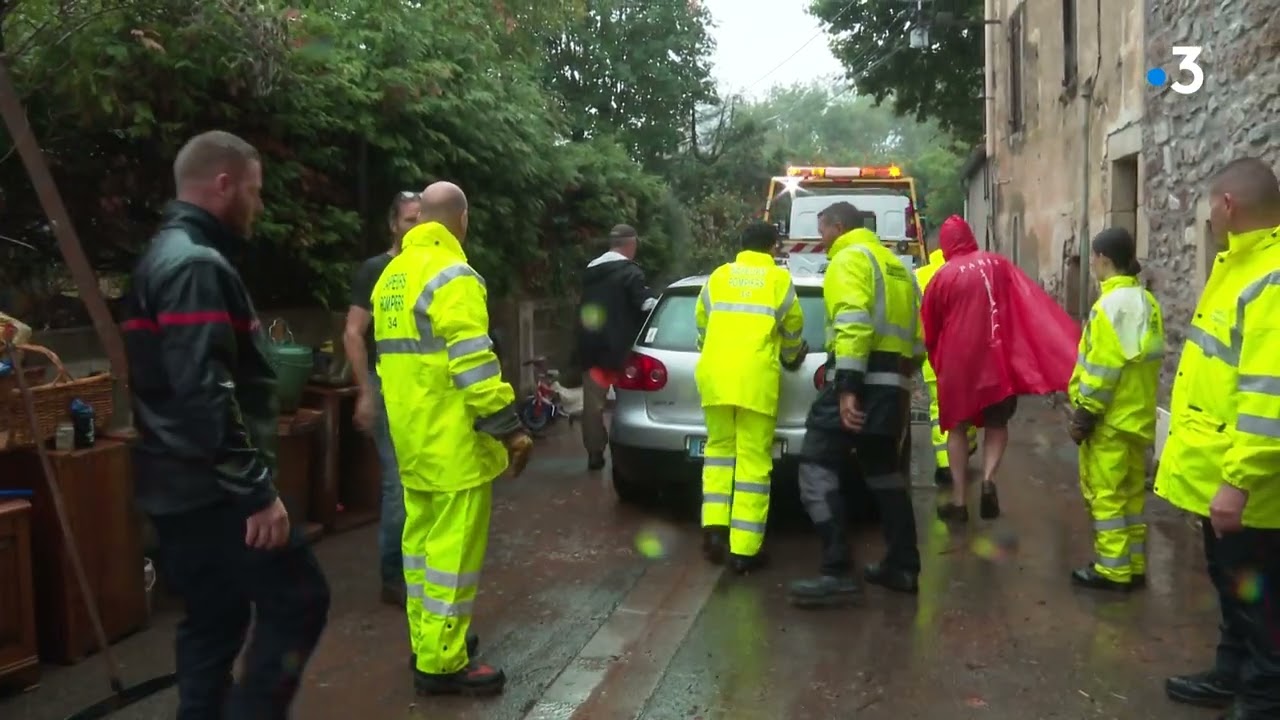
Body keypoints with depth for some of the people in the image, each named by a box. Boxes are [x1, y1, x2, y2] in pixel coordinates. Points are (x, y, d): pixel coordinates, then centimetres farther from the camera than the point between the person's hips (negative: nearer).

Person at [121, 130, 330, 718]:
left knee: (213, 619, 16)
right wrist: (257, 491, -23)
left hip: (180, 488, 10)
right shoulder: (197, 266, -17)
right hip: (209, 491, -10)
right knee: (297, 601, -3)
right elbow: (207, 395, -26)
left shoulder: (164, 256, 16)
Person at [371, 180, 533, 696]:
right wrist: (508, 426, -19)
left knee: (422, 535, 16)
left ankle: (427, 639, 27)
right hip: (452, 439, -10)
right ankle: (441, 661, 3)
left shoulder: (392, 275, 15)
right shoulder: (451, 276, -15)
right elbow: (472, 360, -22)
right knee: (452, 543, -3)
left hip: (412, 434, 10)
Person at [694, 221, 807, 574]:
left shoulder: (719, 275, 14)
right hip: (756, 377, -3)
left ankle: (715, 528, 6)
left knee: (719, 449, 17)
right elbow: (793, 326, 11)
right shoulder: (778, 278, 7)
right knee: (753, 460, -1)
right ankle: (744, 549, -2)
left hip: (714, 373, 3)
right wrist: (791, 357, 32)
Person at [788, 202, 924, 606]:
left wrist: (847, 388, -26)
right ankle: (902, 567, 23)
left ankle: (838, 573, -13)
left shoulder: (849, 258, -5)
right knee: (884, 472, 19)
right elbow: (916, 335, 21)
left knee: (817, 469, -8)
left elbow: (853, 324, -21)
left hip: (859, 382, -9)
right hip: (891, 385, 9)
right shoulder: (896, 265, 23)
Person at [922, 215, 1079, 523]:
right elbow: (1036, 304, -3)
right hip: (998, 358, 2)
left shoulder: (942, 277, -3)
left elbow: (929, 329, 5)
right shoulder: (998, 264, 3)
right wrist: (1069, 341, -3)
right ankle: (988, 479, -6)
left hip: (957, 361, -2)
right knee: (997, 423, 18)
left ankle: (959, 501, 9)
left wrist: (937, 362, 22)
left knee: (958, 427, 12)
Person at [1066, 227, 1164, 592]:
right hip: (1136, 415, 9)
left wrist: (1084, 413, -16)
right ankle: (1133, 565, 21)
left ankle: (1113, 569, 4)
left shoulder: (1113, 303, -17)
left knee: (1104, 492, -1)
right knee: (1130, 491, 14)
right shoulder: (1145, 300, 11)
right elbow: (1144, 359, 14)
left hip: (1110, 418, -9)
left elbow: (1102, 367, -21)